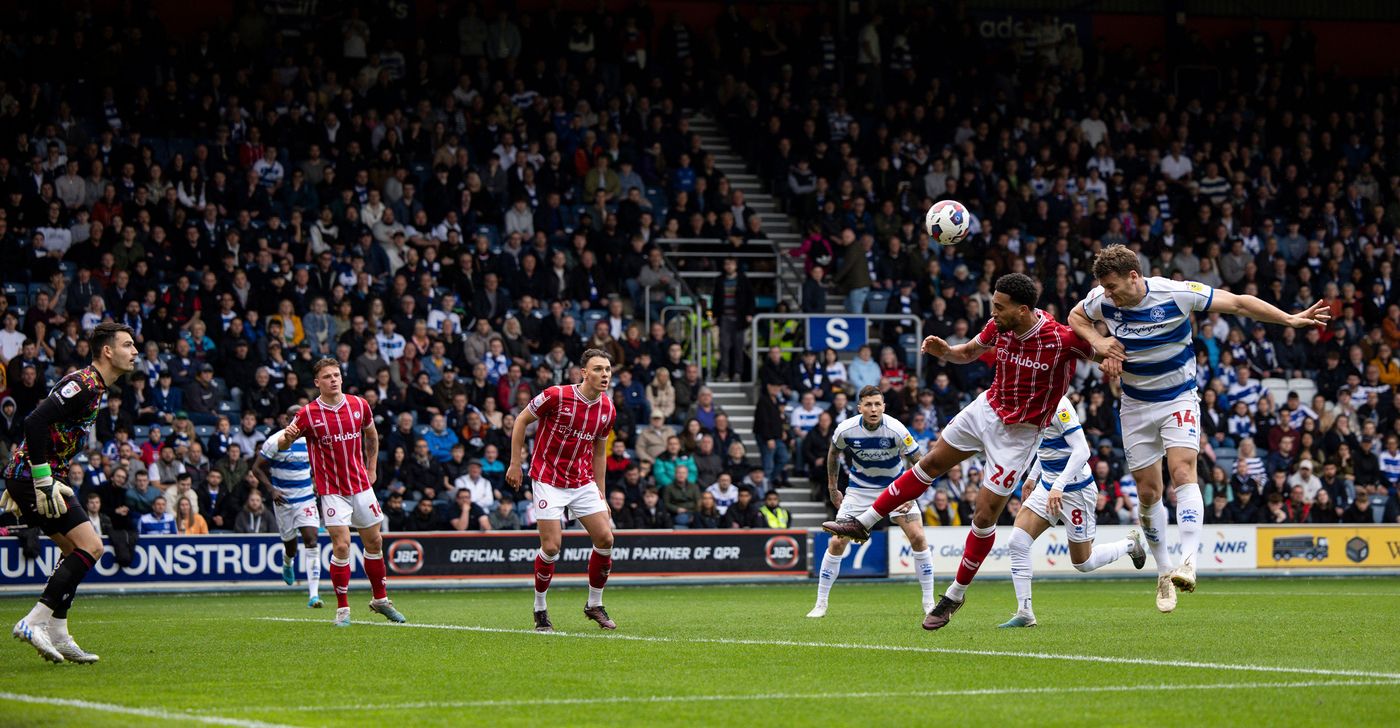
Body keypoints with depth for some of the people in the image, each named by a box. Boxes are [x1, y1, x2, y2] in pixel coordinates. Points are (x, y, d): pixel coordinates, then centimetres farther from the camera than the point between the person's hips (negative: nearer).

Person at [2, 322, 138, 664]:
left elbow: (38, 421, 23)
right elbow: (35, 422, -25)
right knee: (91, 546, -12)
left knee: (76, 551, 13)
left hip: (29, 475, 10)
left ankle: (57, 635, 12)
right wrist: (43, 481, -25)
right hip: (34, 476, -10)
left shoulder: (93, 387, 17)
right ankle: (35, 621, -15)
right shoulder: (84, 384, -15)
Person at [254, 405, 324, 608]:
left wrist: (315, 483, 6)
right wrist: (272, 489, -17)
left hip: (306, 498, 2)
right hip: (283, 499, -2)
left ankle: (313, 595, -18)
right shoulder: (276, 441, -11)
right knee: (290, 543, 10)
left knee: (312, 542, -14)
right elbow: (257, 468, -6)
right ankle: (287, 562, 52)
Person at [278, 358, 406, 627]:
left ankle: (380, 599, 29)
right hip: (332, 490, -4)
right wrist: (287, 438, -29)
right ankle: (342, 609, -3)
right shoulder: (308, 414, -11)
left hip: (361, 485, 4)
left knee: (374, 542, 11)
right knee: (341, 546, -13)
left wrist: (371, 468, 16)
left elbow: (371, 435, 19)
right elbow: (281, 445, -6)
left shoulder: (359, 405, 0)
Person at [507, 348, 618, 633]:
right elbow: (522, 420, -4)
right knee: (551, 546, -11)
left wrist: (602, 495, 13)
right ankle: (540, 609, 9)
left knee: (605, 539, -4)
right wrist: (515, 464, -6)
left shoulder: (607, 410, 0)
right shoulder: (557, 395, -17)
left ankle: (594, 604, 15)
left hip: (583, 481, 5)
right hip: (548, 479, -5)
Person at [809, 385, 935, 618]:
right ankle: (820, 604, 4)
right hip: (859, 489, 1)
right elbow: (833, 453, 5)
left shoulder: (896, 430, -26)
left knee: (917, 537, -15)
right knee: (837, 543, -8)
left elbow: (918, 464, -14)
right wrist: (833, 489, 7)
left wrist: (911, 497, -25)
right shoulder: (845, 430, -19)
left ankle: (929, 603, -4)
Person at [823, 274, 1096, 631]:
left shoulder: (1062, 339, -27)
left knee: (985, 514, -4)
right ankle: (862, 523, 23)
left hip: (1019, 432, -6)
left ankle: (955, 595, 12)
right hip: (987, 408, 6)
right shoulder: (999, 326, -9)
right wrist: (944, 350, -10)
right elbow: (969, 352, 10)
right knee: (930, 464, 10)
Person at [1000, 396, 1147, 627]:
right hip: (1047, 485, 8)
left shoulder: (1057, 405, -23)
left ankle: (1130, 544, 32)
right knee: (1018, 541, -9)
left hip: (1075, 489, -8)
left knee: (1083, 562, 5)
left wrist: (1058, 486, -31)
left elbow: (1081, 450, -26)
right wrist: (1033, 477, 20)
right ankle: (1024, 613, -5)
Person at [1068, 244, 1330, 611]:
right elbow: (1075, 316, 12)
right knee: (1148, 492, 2)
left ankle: (1188, 563, -35)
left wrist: (1291, 319, -19)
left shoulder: (1176, 293, -21)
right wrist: (1098, 341, -9)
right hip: (1136, 406, 3)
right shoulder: (1102, 300, -11)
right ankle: (1164, 572, 18)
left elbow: (1238, 304, -14)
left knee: (1183, 471, -25)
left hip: (1179, 398, -3)